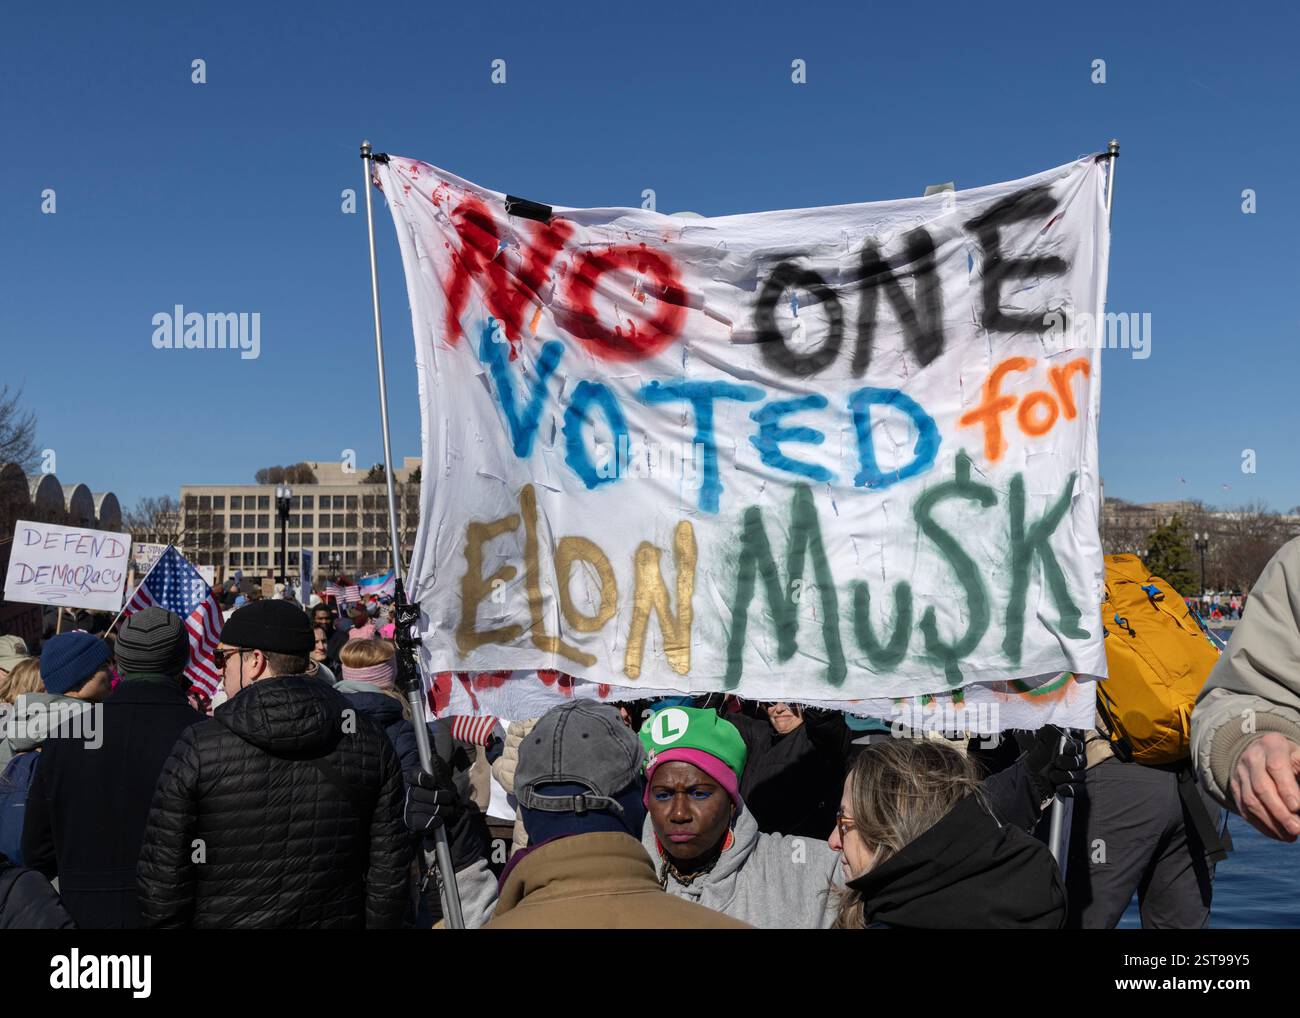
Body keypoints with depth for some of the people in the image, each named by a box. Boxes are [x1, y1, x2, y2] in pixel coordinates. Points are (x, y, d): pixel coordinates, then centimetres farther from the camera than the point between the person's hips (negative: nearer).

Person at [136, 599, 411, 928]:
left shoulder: (198, 747, -13)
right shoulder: (370, 742, -5)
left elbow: (162, 876, -10)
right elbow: (389, 870, -3)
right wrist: (380, 921, 8)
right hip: (339, 920, 2)